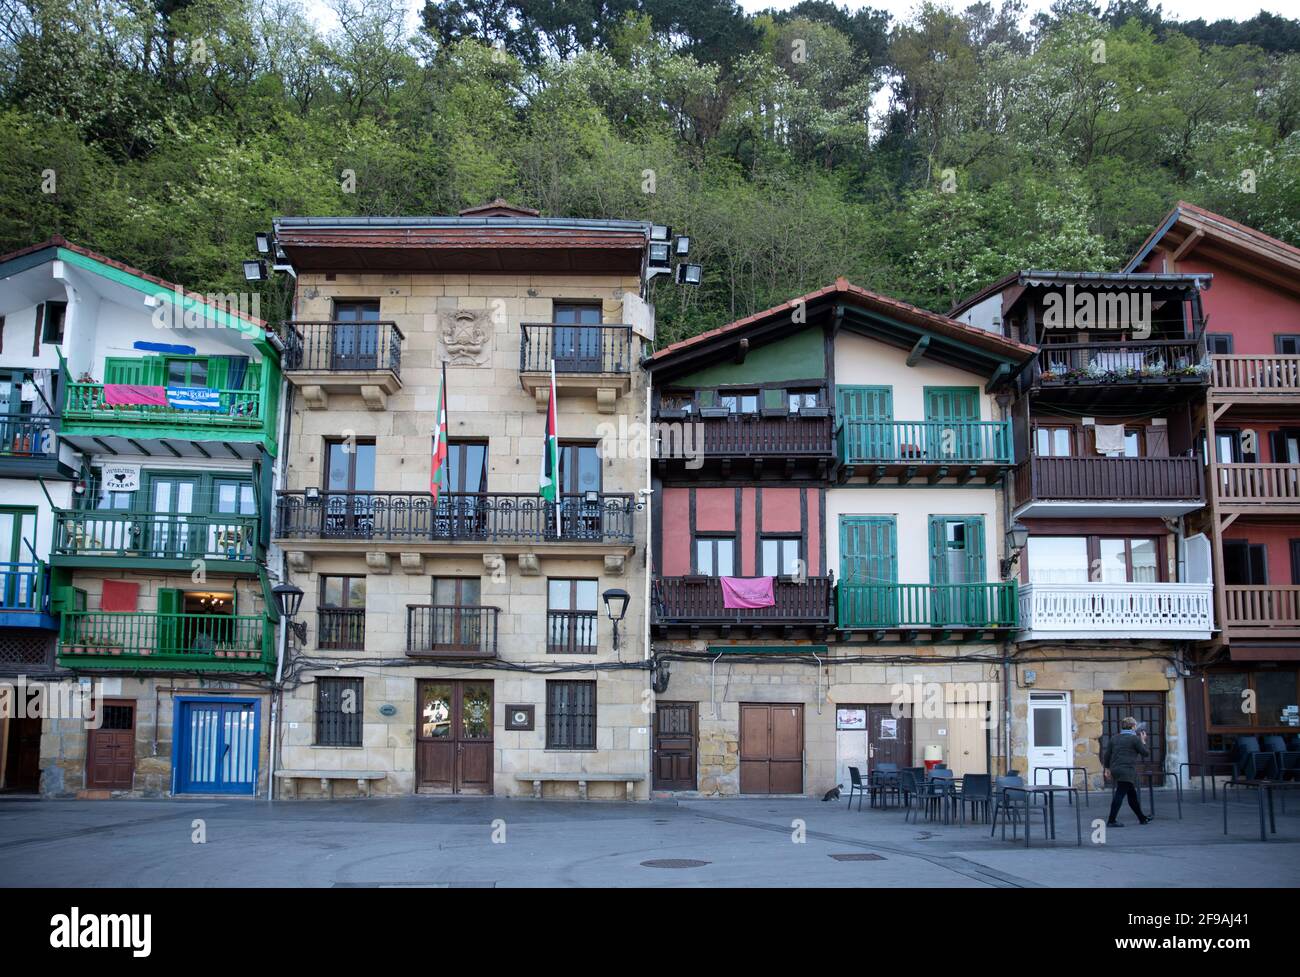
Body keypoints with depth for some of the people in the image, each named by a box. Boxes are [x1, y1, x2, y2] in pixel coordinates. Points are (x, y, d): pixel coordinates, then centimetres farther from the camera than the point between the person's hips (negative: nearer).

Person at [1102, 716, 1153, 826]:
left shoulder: (1114, 738, 13)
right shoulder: (1135, 739, -6)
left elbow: (1107, 755, 13)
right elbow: (1146, 753, 1)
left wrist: (1107, 768, 22)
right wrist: (1143, 741, 14)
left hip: (1115, 770, 7)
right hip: (1127, 771, -7)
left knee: (1132, 795, 18)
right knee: (1120, 794, -8)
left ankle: (1142, 818, 28)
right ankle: (1111, 820, -11)